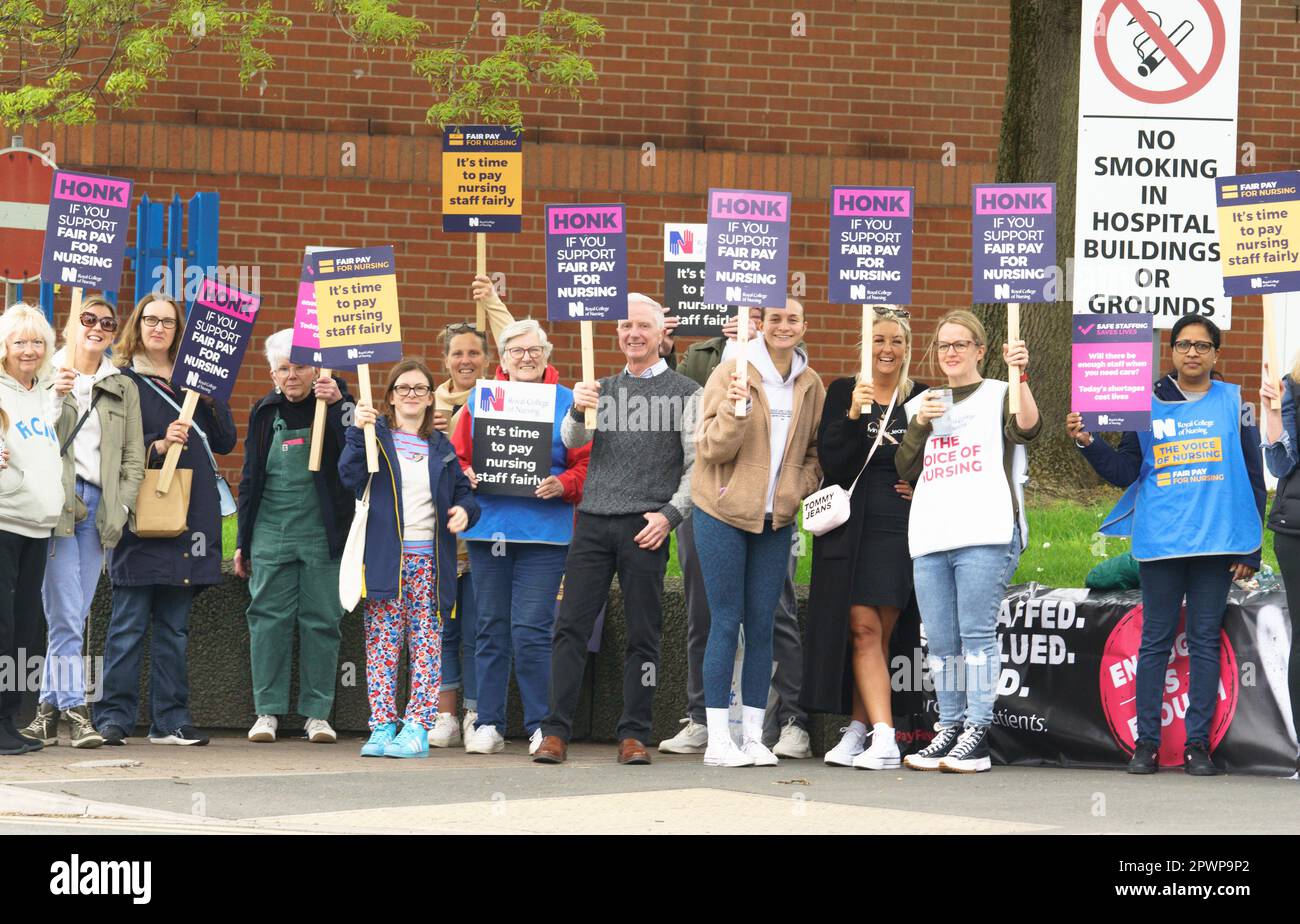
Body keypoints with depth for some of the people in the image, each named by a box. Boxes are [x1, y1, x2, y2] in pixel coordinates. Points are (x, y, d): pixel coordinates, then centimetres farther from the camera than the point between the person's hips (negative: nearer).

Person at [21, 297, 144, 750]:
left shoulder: (123, 388, 18)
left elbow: (133, 458, 17)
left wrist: (120, 508, 4)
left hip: (98, 508, 4)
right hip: (56, 504, -4)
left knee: (74, 615, 3)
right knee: (65, 615, -10)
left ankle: (48, 708, 8)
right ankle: (75, 711, -11)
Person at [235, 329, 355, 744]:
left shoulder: (336, 406, 2)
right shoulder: (265, 413, 11)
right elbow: (250, 478, 15)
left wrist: (337, 406, -24)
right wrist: (242, 541, 13)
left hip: (321, 534, -2)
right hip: (271, 533, 2)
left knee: (321, 620, 0)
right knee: (269, 618, 0)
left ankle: (317, 713, 6)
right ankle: (268, 711, 6)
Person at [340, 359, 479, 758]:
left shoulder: (441, 447, 16)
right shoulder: (377, 436, 6)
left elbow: (463, 490, 22)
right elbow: (349, 478, -7)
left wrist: (465, 510, -1)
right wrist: (358, 434, -20)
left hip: (429, 558, 3)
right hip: (385, 557, -2)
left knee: (426, 645, -2)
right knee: (382, 643, -3)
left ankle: (417, 727, -2)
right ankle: (382, 728, -1)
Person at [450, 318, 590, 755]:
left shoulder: (566, 403, 3)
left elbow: (587, 462, 2)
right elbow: (459, 455, 13)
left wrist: (562, 485, -16)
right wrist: (467, 477, -8)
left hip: (543, 533, -3)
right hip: (487, 528, 3)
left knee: (531, 628, -9)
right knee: (491, 628, 7)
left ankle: (542, 726, 0)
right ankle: (488, 724, 13)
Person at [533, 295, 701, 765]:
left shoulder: (684, 393, 6)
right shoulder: (603, 389, 17)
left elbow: (697, 464, 1)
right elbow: (573, 441, 3)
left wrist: (670, 514, -11)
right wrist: (578, 411, -19)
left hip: (645, 527, -3)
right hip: (594, 520, 3)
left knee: (642, 634, 0)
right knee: (570, 627, -3)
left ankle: (634, 735, 4)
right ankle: (555, 732, -4)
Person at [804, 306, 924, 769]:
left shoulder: (922, 398, 8)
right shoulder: (843, 392, 4)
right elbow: (831, 463, -5)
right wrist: (854, 415, -17)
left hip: (900, 529, 1)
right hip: (850, 527, -1)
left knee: (877, 632, 1)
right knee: (863, 628, -10)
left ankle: (857, 728, 11)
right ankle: (883, 737, -15)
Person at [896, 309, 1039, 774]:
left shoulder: (999, 395, 9)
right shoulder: (922, 403, 23)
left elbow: (1027, 427, -12)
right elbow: (905, 469, 17)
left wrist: (1019, 377, -24)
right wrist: (918, 425, 2)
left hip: (985, 532, -5)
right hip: (930, 537, 5)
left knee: (977, 633, -10)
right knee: (941, 642, 4)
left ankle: (977, 735, -11)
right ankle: (948, 729, 9)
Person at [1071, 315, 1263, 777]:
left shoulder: (1234, 404, 5)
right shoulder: (1148, 405, 7)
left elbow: (1253, 479, 6)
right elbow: (1125, 471, 8)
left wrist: (1250, 551, 1)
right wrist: (1088, 444, -9)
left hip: (1216, 544, 0)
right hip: (1160, 543, 1)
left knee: (1205, 642, 2)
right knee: (1154, 641, 2)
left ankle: (1198, 744, 5)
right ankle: (1146, 743, 5)